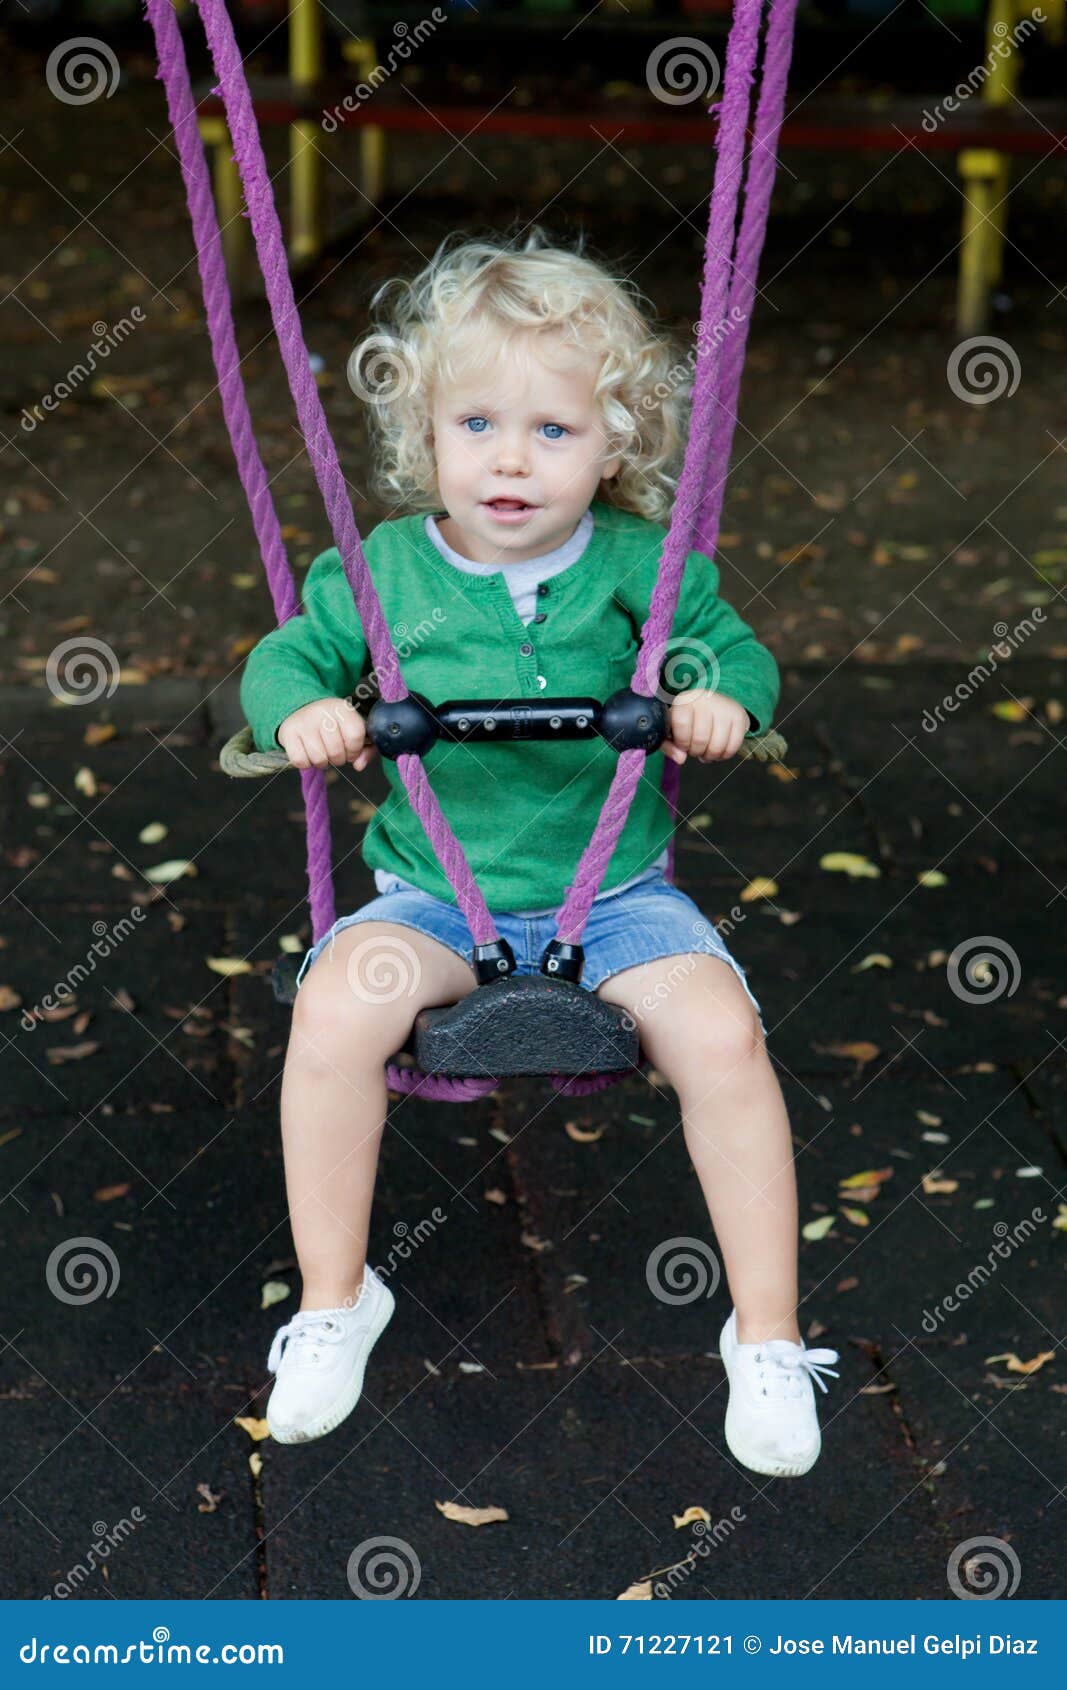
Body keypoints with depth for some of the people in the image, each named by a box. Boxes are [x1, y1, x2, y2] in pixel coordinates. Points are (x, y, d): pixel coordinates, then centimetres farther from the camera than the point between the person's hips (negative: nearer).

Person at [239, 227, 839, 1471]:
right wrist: (300, 707, -15)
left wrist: (722, 696, -15)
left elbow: (735, 650, 8)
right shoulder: (384, 571, -3)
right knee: (334, 1011, -28)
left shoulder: (641, 567, -4)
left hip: (617, 894, 0)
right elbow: (288, 655, 8)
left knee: (721, 1032, -25)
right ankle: (333, 1301, -4)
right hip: (431, 893, 1)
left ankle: (768, 1336, -6)